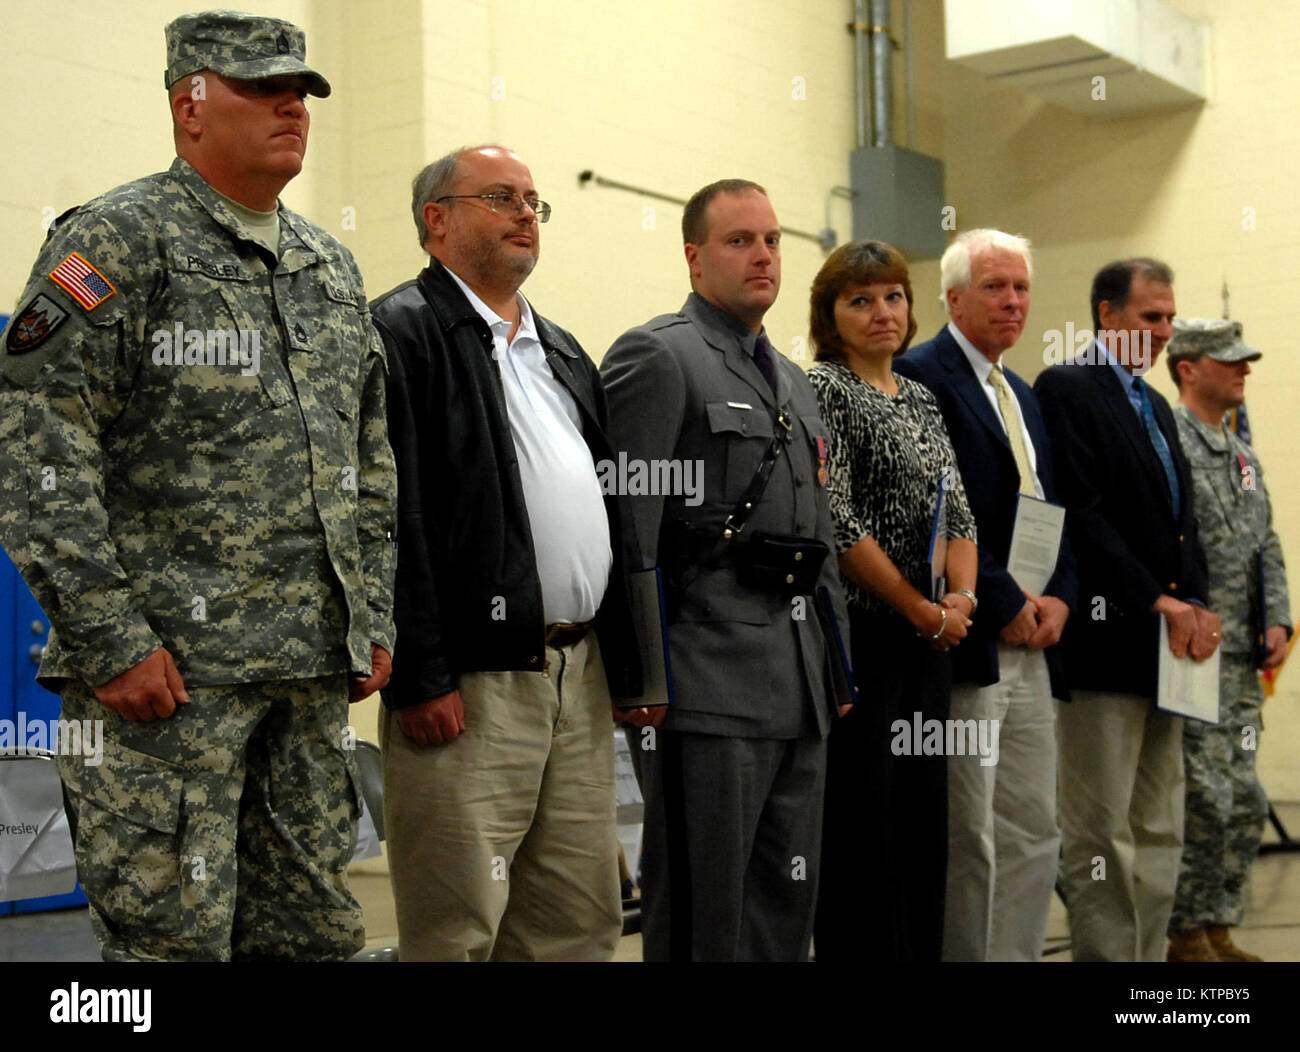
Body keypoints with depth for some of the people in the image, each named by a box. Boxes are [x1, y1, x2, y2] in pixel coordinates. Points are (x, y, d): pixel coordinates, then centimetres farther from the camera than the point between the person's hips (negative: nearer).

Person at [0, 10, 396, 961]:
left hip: (316, 672, 7)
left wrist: (373, 620, 15)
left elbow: (371, 458, 23)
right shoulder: (120, 240, -5)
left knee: (317, 932, 12)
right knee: (170, 936, -2)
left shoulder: (332, 267, 17)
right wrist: (111, 642, -17)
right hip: (168, 668, -7)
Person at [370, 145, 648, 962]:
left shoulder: (565, 353, 22)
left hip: (581, 679, 8)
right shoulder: (400, 333, -4)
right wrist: (420, 677, -18)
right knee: (459, 932, -2)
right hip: (467, 685, -8)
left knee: (582, 921, 11)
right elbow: (391, 518, -13)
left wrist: (629, 664, 15)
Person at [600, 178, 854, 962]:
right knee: (703, 920, -3)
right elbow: (625, 530, -12)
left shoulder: (795, 382, 22)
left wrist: (839, 663, 19)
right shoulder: (656, 356, -4)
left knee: (787, 913, 12)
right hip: (710, 687, -8)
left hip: (802, 693, 8)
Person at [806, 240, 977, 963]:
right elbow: (838, 522, -15)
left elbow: (957, 511, 13)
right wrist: (922, 609, -11)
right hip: (861, 633, -7)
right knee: (861, 821, -4)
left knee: (924, 817, 9)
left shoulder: (921, 399, 17)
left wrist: (961, 599, -4)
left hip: (929, 640, 7)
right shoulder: (822, 390, -6)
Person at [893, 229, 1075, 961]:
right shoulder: (919, 377, -7)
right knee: (968, 843, -3)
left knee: (1035, 838, 11)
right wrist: (1004, 605, -14)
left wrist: (1058, 597, 3)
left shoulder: (1024, 396, 21)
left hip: (1031, 650, 9)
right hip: (967, 647, -9)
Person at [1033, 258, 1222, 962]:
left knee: (1158, 834, 10)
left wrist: (1194, 603, 2)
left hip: (1164, 643, 9)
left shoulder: (1155, 406, 21)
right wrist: (1156, 601, -16)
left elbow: (1180, 517, 19)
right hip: (1105, 642, -9)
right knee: (1101, 833, -4)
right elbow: (1080, 514, -15)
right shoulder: (1066, 390, -6)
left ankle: (1148, 956, 16)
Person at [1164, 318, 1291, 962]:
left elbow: (1267, 547, 20)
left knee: (1244, 805, 11)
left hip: (1242, 662, 9)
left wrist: (1277, 621, 6)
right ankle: (1185, 937, 5)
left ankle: (1218, 931, 20)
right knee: (1203, 801, -7)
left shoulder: (1243, 456, 17)